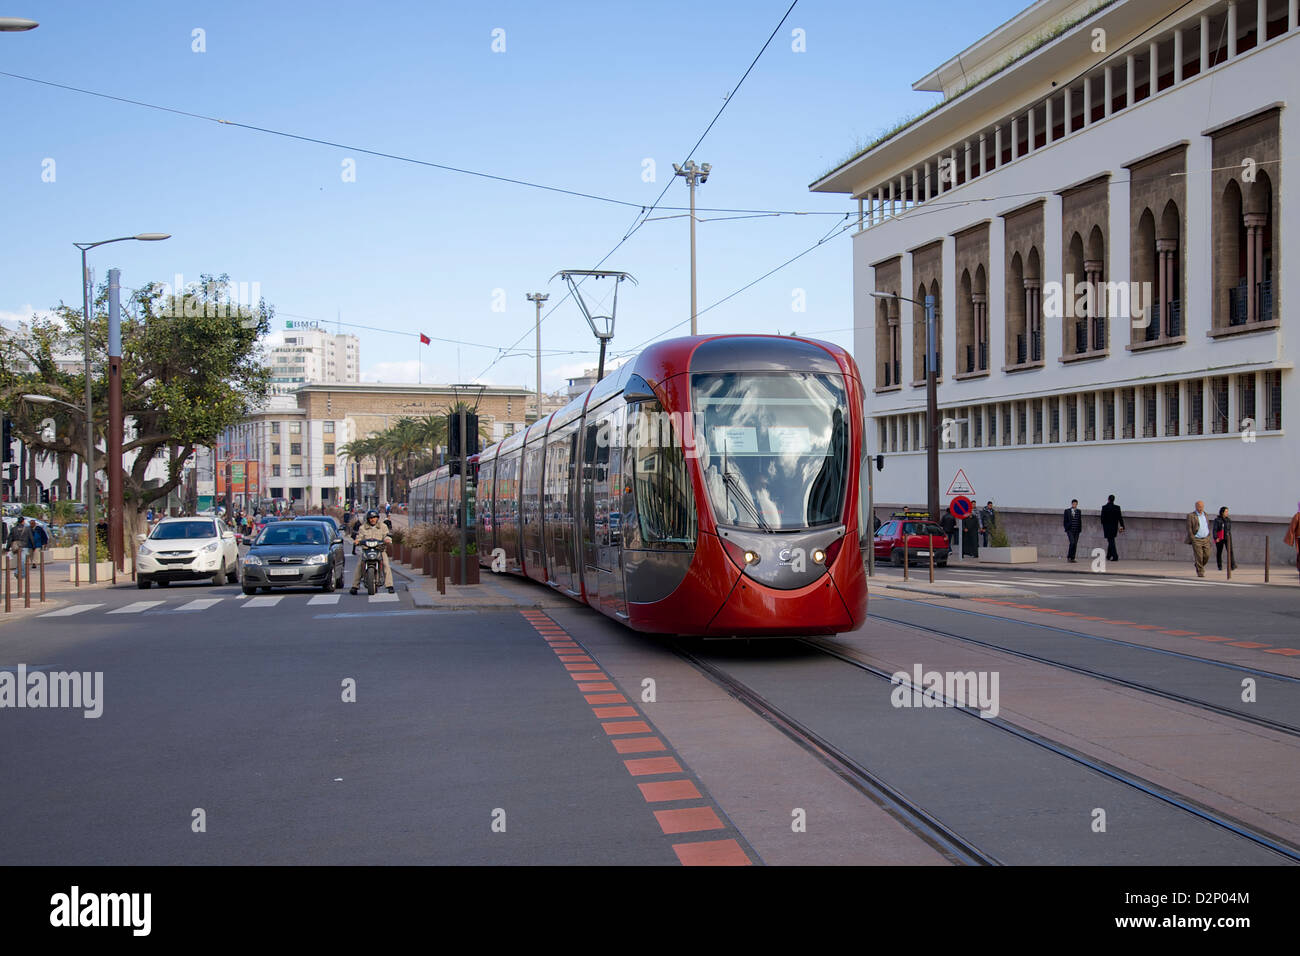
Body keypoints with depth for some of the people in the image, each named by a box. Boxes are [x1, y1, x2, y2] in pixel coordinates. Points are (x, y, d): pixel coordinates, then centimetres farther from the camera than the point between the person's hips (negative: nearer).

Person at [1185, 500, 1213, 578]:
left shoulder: (1206, 515, 11)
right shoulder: (1190, 515, -7)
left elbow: (1208, 527, 18)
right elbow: (1189, 529, -9)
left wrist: (1208, 538, 13)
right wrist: (1192, 540, -14)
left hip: (1205, 539, 5)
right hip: (1196, 539, -5)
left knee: (1206, 556, -2)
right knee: (1199, 556, -10)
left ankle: (1199, 566, 24)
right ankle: (1200, 572, -1)